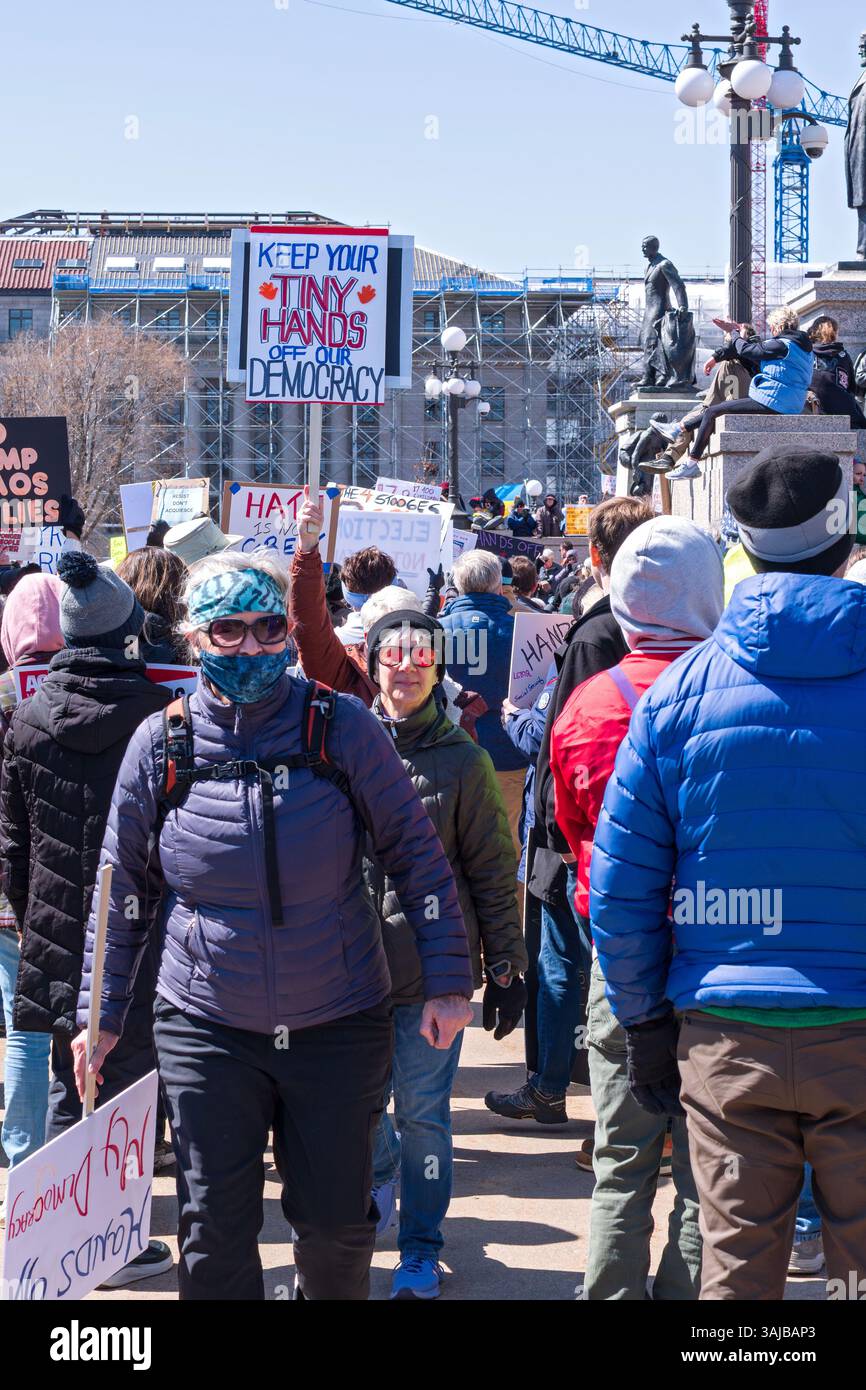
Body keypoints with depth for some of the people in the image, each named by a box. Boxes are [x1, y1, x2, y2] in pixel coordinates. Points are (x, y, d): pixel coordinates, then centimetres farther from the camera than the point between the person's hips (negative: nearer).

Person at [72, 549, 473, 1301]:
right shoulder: (161, 744, -2)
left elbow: (417, 853, -1)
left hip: (339, 1025, 0)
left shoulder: (343, 728, -6)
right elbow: (123, 890, 7)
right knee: (214, 1232, 2)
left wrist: (448, 980, -5)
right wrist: (103, 1013, 8)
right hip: (208, 1032, 1)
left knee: (336, 1222, 8)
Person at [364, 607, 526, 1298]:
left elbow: (493, 872, 1)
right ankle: (380, 1171, 45)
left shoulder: (462, 760, -2)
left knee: (422, 1111, 3)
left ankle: (422, 1250, 19)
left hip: (435, 966, -2)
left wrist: (506, 969, 0)